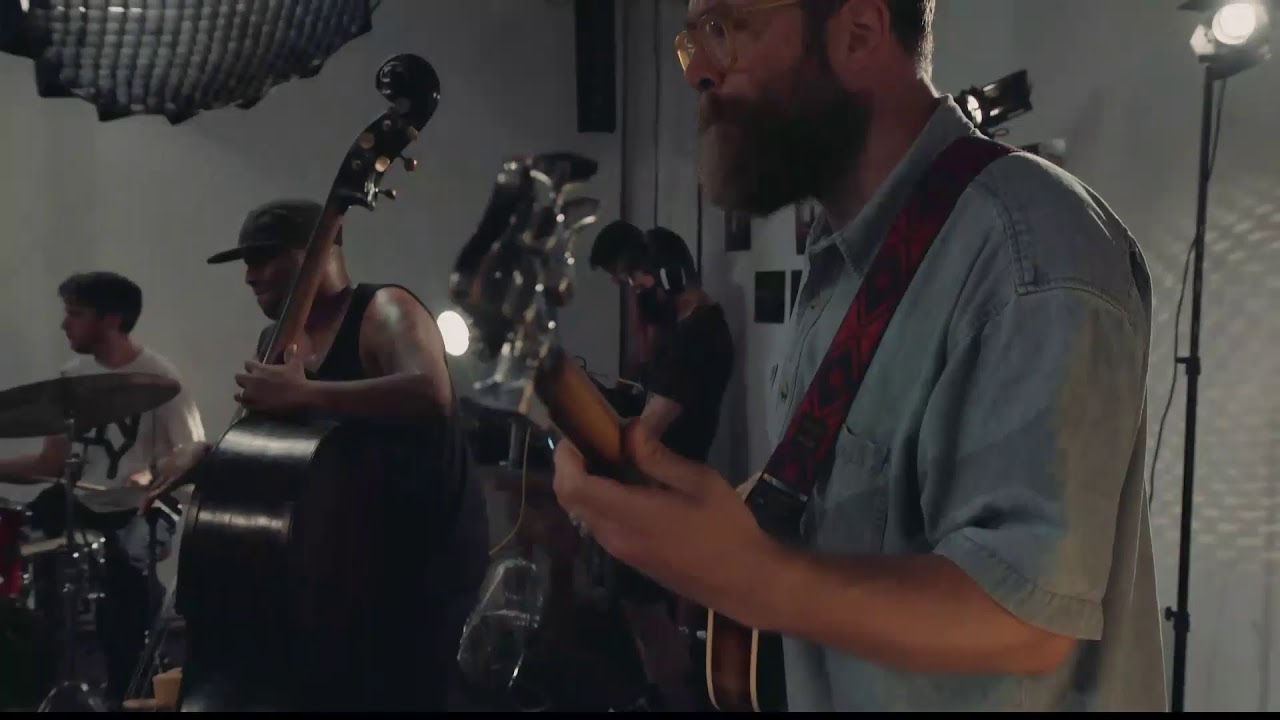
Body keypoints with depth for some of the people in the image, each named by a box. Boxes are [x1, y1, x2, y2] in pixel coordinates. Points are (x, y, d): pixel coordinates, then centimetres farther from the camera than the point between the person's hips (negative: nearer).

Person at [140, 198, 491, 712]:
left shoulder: (384, 311, -16)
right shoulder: (277, 340, 9)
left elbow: (431, 393, -37)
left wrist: (302, 393, -34)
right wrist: (209, 456, 3)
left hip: (426, 556, -8)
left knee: (400, 694, -6)